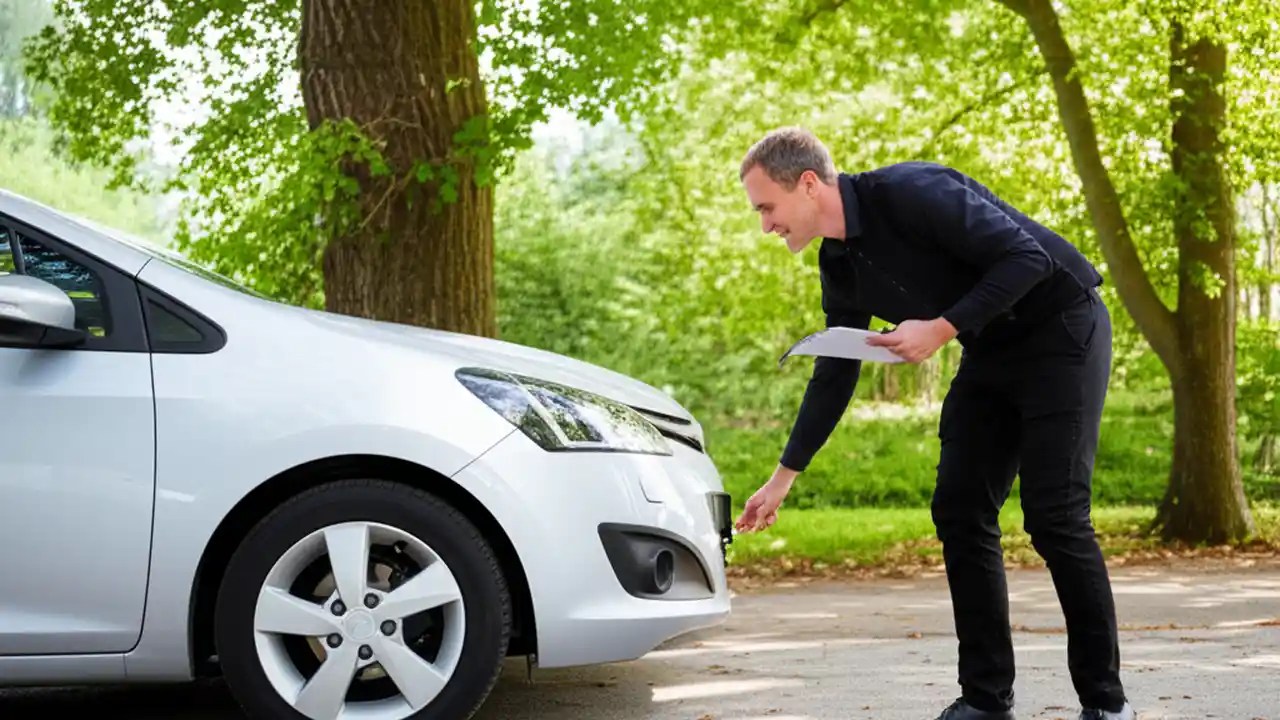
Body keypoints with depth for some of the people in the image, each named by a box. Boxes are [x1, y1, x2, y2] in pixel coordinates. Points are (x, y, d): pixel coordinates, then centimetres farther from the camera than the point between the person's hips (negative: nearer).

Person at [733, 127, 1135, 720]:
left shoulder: (912, 194, -24)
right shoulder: (839, 266, 2)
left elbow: (1028, 257, -26)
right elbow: (833, 376, 12)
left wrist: (942, 329, -27)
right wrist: (783, 478, 14)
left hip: (1061, 328, -8)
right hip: (991, 353, 8)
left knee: (1054, 514, -12)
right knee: (959, 511, 1)